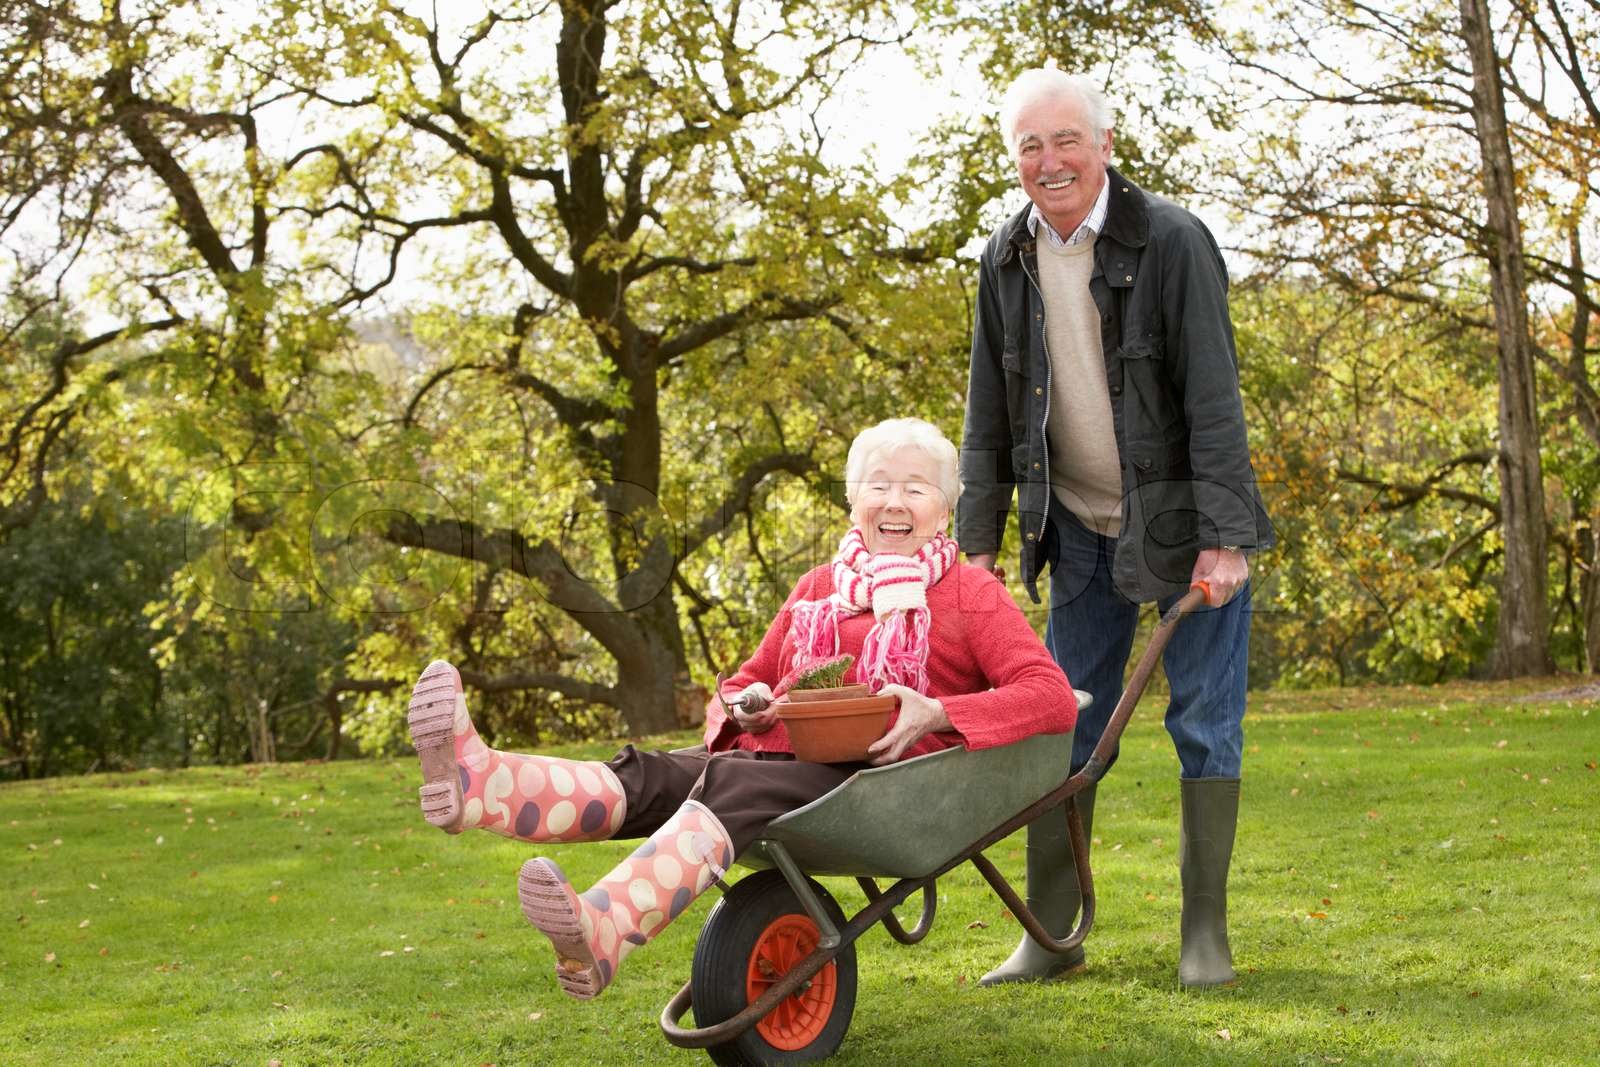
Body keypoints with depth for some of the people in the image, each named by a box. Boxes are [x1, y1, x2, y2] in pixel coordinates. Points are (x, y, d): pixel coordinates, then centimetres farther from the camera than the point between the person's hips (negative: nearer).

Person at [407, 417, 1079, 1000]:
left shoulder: (971, 594, 9)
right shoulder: (819, 588, 24)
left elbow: (1052, 699, -4)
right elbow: (742, 686, 29)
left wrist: (937, 713, -18)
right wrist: (745, 707, 3)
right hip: (777, 759, 6)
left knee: (734, 784, -35)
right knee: (645, 778, -24)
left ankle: (601, 936, -61)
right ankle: (474, 785, -53)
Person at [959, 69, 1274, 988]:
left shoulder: (1171, 241, -14)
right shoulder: (1008, 260, 1)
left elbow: (1214, 399, -18)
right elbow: (988, 417, 7)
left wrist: (1225, 538, -22)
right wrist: (979, 540, 3)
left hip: (1187, 528, -4)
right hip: (1081, 532, 4)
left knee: (1205, 722, -1)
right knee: (1066, 725, 4)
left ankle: (1206, 931, 8)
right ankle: (1052, 935, 10)